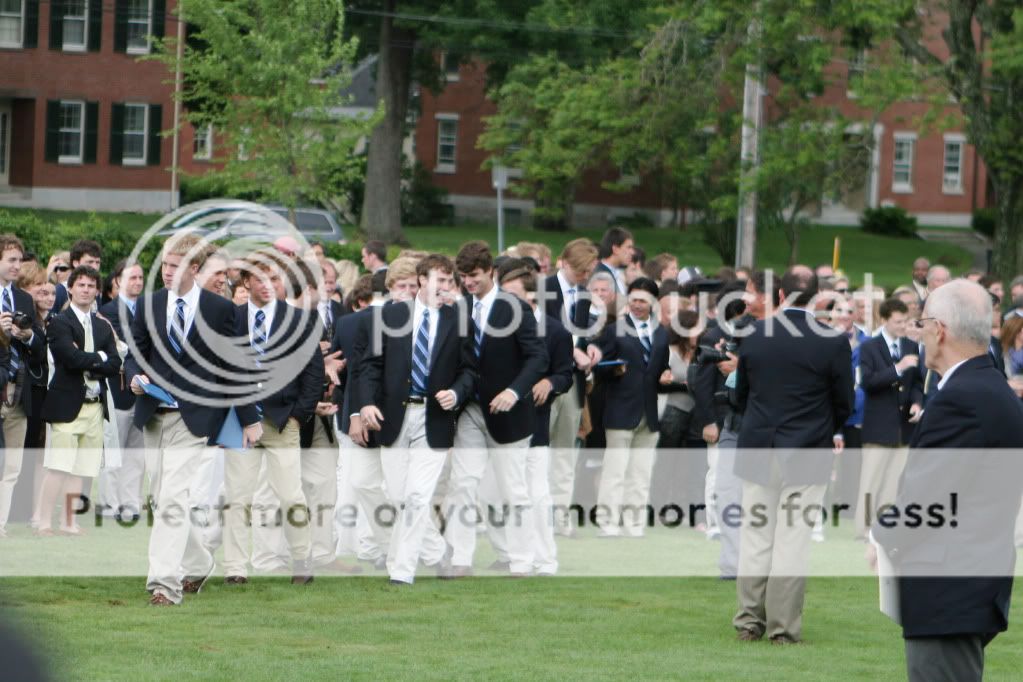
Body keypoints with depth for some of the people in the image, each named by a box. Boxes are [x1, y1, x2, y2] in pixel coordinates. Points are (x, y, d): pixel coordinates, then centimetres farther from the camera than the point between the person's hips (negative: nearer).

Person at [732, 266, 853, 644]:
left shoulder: (755, 334, -2)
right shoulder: (833, 343, -11)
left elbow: (741, 391, 9)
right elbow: (843, 403, -1)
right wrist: (833, 432, 19)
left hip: (757, 451, 3)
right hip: (808, 454, -3)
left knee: (755, 537, 10)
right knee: (793, 539, 1)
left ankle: (749, 620, 12)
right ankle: (783, 625, 2)